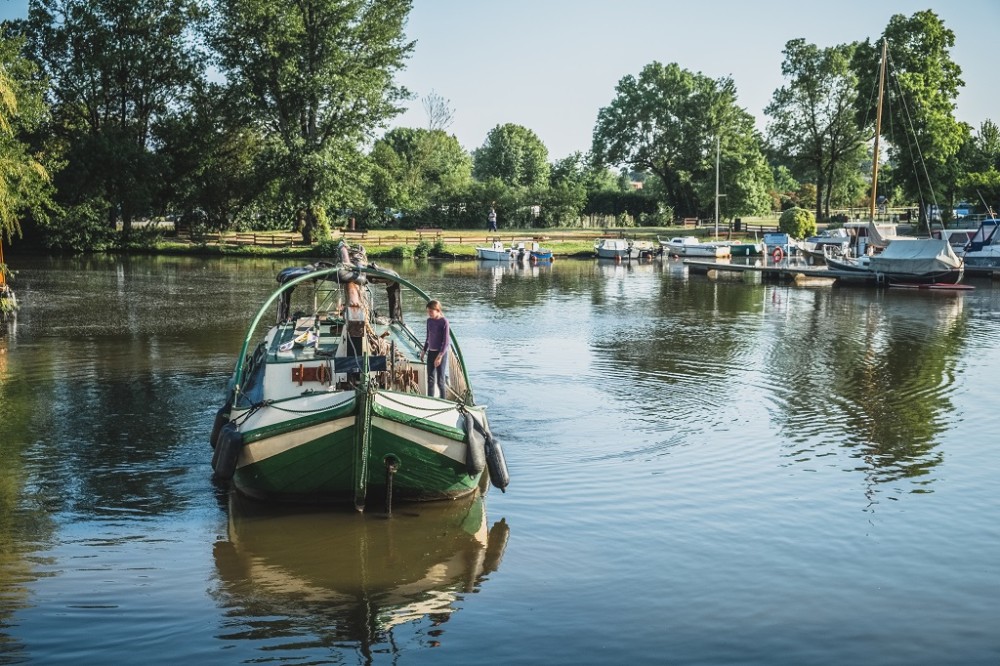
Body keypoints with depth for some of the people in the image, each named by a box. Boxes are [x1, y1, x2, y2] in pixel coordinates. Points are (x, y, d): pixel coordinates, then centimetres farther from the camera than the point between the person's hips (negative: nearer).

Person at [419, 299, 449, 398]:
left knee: (440, 381, -3)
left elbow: (446, 340, -15)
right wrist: (423, 350, 18)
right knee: (430, 379, 9)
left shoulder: (444, 321, -13)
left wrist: (440, 355, -19)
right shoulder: (429, 320, 7)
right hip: (431, 352, 6)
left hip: (441, 353, -6)